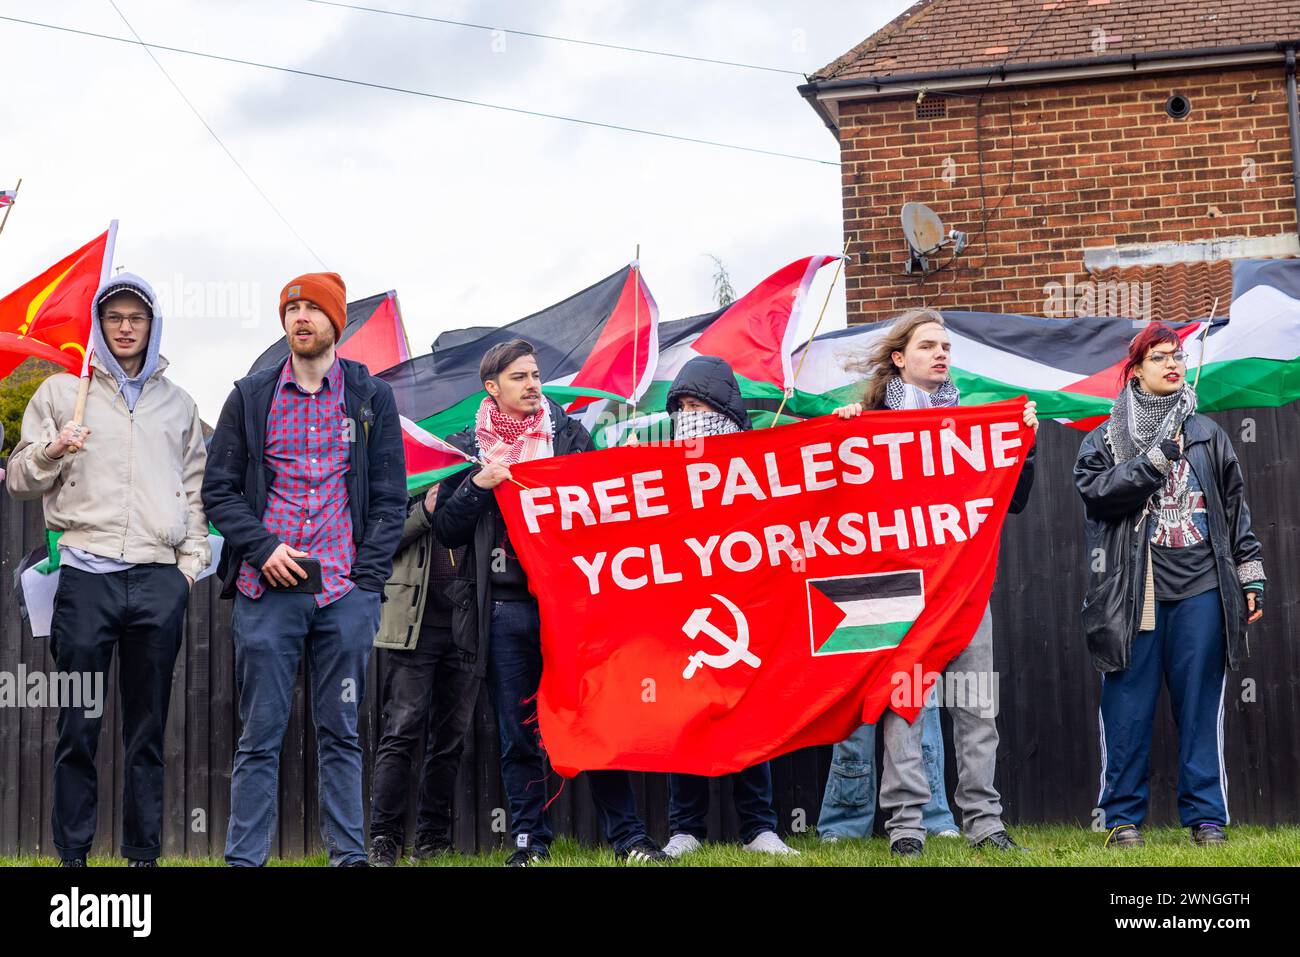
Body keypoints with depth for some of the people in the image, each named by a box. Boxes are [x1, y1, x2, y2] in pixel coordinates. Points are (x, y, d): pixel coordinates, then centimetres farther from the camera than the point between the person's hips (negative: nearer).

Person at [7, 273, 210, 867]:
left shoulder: (178, 404, 18)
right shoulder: (61, 392, 12)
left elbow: (196, 488, 19)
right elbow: (19, 479, 11)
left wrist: (192, 559, 7)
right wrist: (51, 450, -10)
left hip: (160, 579, 2)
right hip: (85, 573, -2)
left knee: (148, 730, 5)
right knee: (78, 728, -3)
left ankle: (144, 854, 10)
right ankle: (72, 853, 5)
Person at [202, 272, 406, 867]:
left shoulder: (372, 398, 10)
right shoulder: (251, 397, 11)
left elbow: (390, 499, 8)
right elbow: (218, 490, 9)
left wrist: (367, 575, -3)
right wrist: (262, 548, -7)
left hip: (346, 593, 0)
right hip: (266, 592, 0)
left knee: (341, 733, 5)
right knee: (259, 736, 1)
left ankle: (349, 856, 10)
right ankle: (244, 858, 5)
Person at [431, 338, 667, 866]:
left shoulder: (569, 434, 11)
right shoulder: (467, 447, 10)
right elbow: (446, 529, 7)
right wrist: (479, 485, -7)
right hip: (505, 607, 0)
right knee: (518, 733, 4)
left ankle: (627, 836, 3)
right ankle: (528, 840, 13)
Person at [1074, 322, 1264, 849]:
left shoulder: (1207, 434, 16)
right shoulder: (1104, 439, 10)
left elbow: (1236, 509, 17)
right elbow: (1097, 490, -9)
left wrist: (1250, 576, 11)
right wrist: (1157, 457, -12)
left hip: (1201, 588, 2)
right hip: (1133, 592, -2)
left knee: (1200, 704, 1)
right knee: (1128, 707, -2)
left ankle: (1206, 817, 8)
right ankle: (1123, 817, 6)